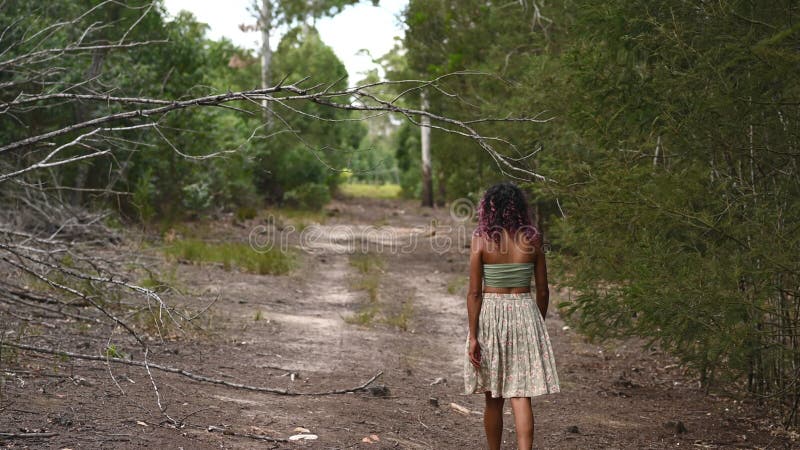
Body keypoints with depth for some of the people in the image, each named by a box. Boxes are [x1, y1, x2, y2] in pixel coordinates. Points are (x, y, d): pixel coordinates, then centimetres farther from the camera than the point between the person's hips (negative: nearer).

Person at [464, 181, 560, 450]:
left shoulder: (481, 240, -7)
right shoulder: (532, 240, -1)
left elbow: (474, 292, -9)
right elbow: (543, 291, 4)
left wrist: (473, 336, -7)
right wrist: (538, 326, 18)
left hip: (491, 315, -1)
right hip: (524, 314, 1)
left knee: (493, 398, 13)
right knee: (521, 396, -1)